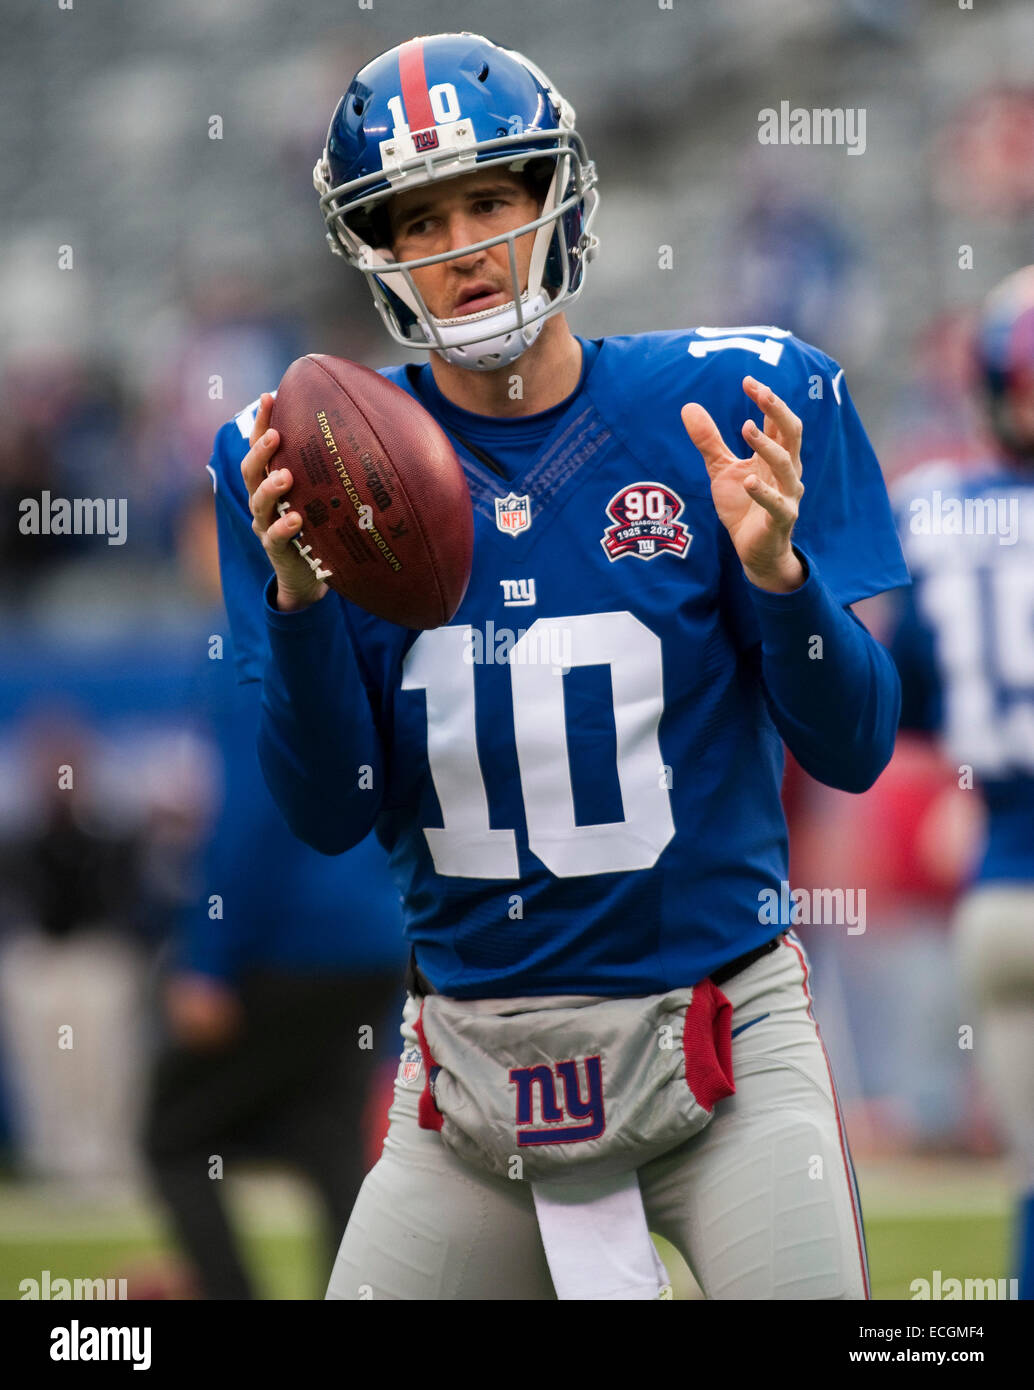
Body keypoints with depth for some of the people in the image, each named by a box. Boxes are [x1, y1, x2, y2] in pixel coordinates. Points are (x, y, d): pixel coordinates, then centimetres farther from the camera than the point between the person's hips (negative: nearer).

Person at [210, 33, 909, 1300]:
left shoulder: (729, 402, -3)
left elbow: (852, 754, -3)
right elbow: (328, 815, -2)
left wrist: (776, 572, -21)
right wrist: (299, 597, -18)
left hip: (725, 1024, -1)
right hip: (473, 1044, 2)